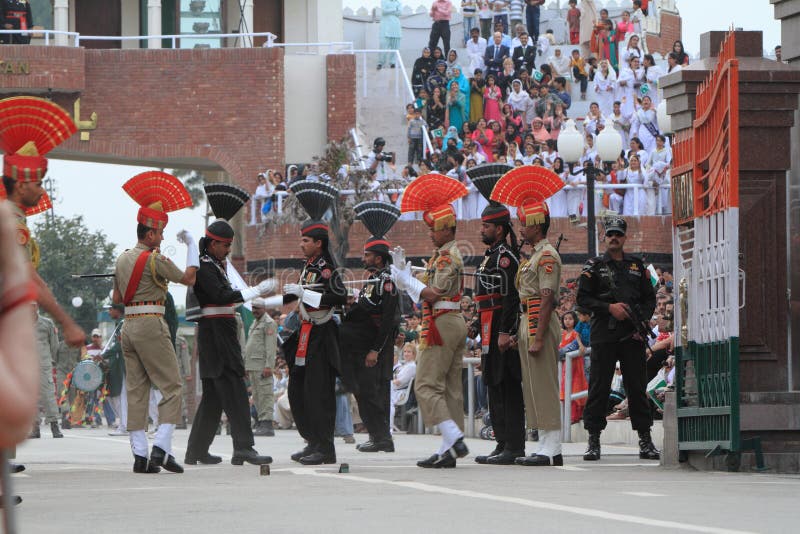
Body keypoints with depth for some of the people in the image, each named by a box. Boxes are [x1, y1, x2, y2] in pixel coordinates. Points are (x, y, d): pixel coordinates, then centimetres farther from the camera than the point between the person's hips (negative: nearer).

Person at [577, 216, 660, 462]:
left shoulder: (637, 266, 14)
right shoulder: (594, 266, 6)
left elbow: (650, 298, 15)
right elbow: (583, 298, 0)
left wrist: (642, 321, -2)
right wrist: (609, 308, -13)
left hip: (633, 335, 2)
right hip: (604, 334, -2)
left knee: (637, 386, 3)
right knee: (598, 386, -2)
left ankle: (645, 440, 8)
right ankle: (594, 440, 2)